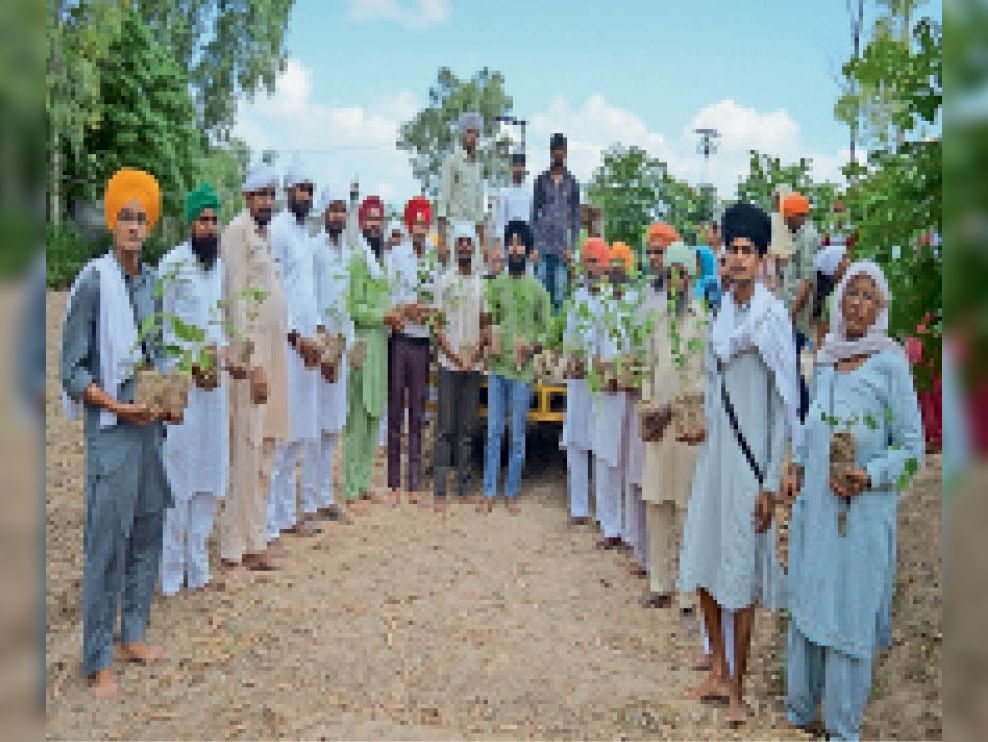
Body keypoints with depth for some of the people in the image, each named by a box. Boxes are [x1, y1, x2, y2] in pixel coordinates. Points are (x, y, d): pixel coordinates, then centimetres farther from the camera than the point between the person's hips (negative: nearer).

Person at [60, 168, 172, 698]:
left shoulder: (151, 280, 7)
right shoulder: (93, 281, -11)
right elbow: (70, 369, -9)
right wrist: (116, 406, -17)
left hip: (150, 424, 6)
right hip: (109, 429, -6)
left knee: (147, 532, 13)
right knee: (106, 543, -2)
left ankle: (133, 633, 29)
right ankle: (97, 663, 9)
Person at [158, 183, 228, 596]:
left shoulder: (222, 264, 12)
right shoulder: (172, 265, -7)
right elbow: (161, 326, -7)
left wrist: (220, 354, -1)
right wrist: (192, 363, -13)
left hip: (213, 377, 6)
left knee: (210, 469, 10)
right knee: (178, 469, -3)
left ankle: (197, 560, 21)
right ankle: (172, 566, 7)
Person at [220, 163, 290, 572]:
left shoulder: (264, 233, 18)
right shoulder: (237, 231, -9)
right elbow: (237, 300, -15)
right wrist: (252, 364, -19)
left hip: (271, 350, 9)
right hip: (251, 355, -9)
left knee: (264, 450, 13)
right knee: (248, 453, -6)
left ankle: (252, 541, 21)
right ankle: (236, 547, 3)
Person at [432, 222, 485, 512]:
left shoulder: (482, 283, 10)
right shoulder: (444, 280, 2)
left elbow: (485, 324, 11)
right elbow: (437, 324, 0)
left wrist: (474, 354, -5)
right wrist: (454, 356, -9)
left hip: (473, 365, 3)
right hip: (448, 364, -3)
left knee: (467, 429, 7)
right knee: (445, 428, -3)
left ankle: (464, 487, 13)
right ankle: (440, 492, 0)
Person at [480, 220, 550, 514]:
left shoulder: (537, 289, 3)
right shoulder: (495, 284, 9)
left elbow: (545, 329, 5)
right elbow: (488, 321, 12)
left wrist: (532, 347, -13)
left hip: (522, 370, -1)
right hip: (497, 368, 2)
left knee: (517, 434, 5)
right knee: (493, 431, 4)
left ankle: (512, 494, 15)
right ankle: (489, 493, 11)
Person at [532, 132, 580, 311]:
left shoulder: (572, 182, 5)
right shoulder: (541, 180, 6)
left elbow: (576, 215, 5)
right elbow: (534, 212, 7)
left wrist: (572, 246, -2)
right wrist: (533, 242, 0)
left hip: (562, 242, 0)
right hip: (543, 242, 0)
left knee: (560, 286, 2)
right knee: (543, 283, -2)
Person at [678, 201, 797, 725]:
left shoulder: (774, 315, -11)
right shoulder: (722, 313, 9)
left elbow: (783, 405, -11)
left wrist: (770, 483, -12)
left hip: (751, 455, -7)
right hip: (715, 450, 7)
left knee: (741, 575, 4)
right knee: (702, 566, 13)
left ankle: (737, 689, 20)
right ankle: (718, 673, 31)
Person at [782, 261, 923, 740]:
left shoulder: (890, 362, -9)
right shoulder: (826, 357, 9)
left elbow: (912, 447, -7)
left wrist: (868, 476, -20)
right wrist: (798, 467, 10)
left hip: (862, 510, -6)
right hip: (813, 502, 6)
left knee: (849, 614, 3)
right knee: (804, 604, 14)